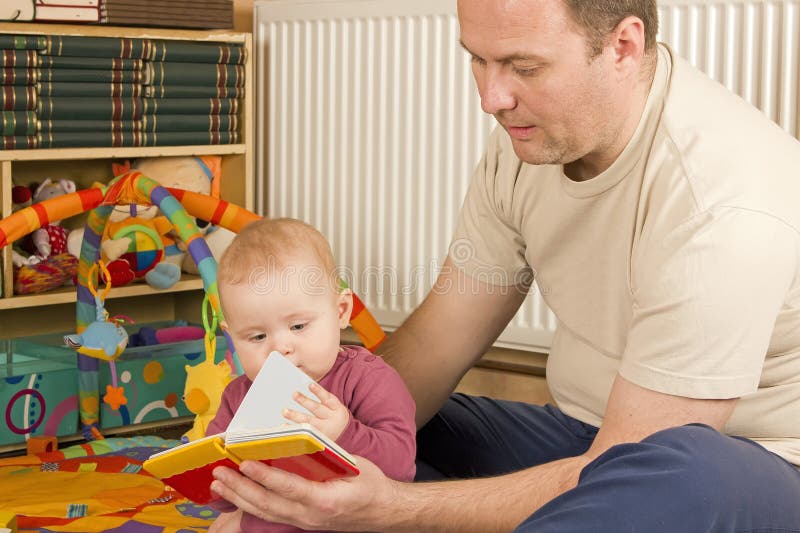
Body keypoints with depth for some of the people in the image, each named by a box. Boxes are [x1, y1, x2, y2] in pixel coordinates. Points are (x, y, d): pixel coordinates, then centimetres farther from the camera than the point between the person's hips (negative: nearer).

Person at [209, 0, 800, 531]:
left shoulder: (725, 206, -30)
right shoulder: (530, 133, -4)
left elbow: (629, 475, -28)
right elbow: (441, 334, 2)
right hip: (594, 437, 7)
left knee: (686, 472, -42)